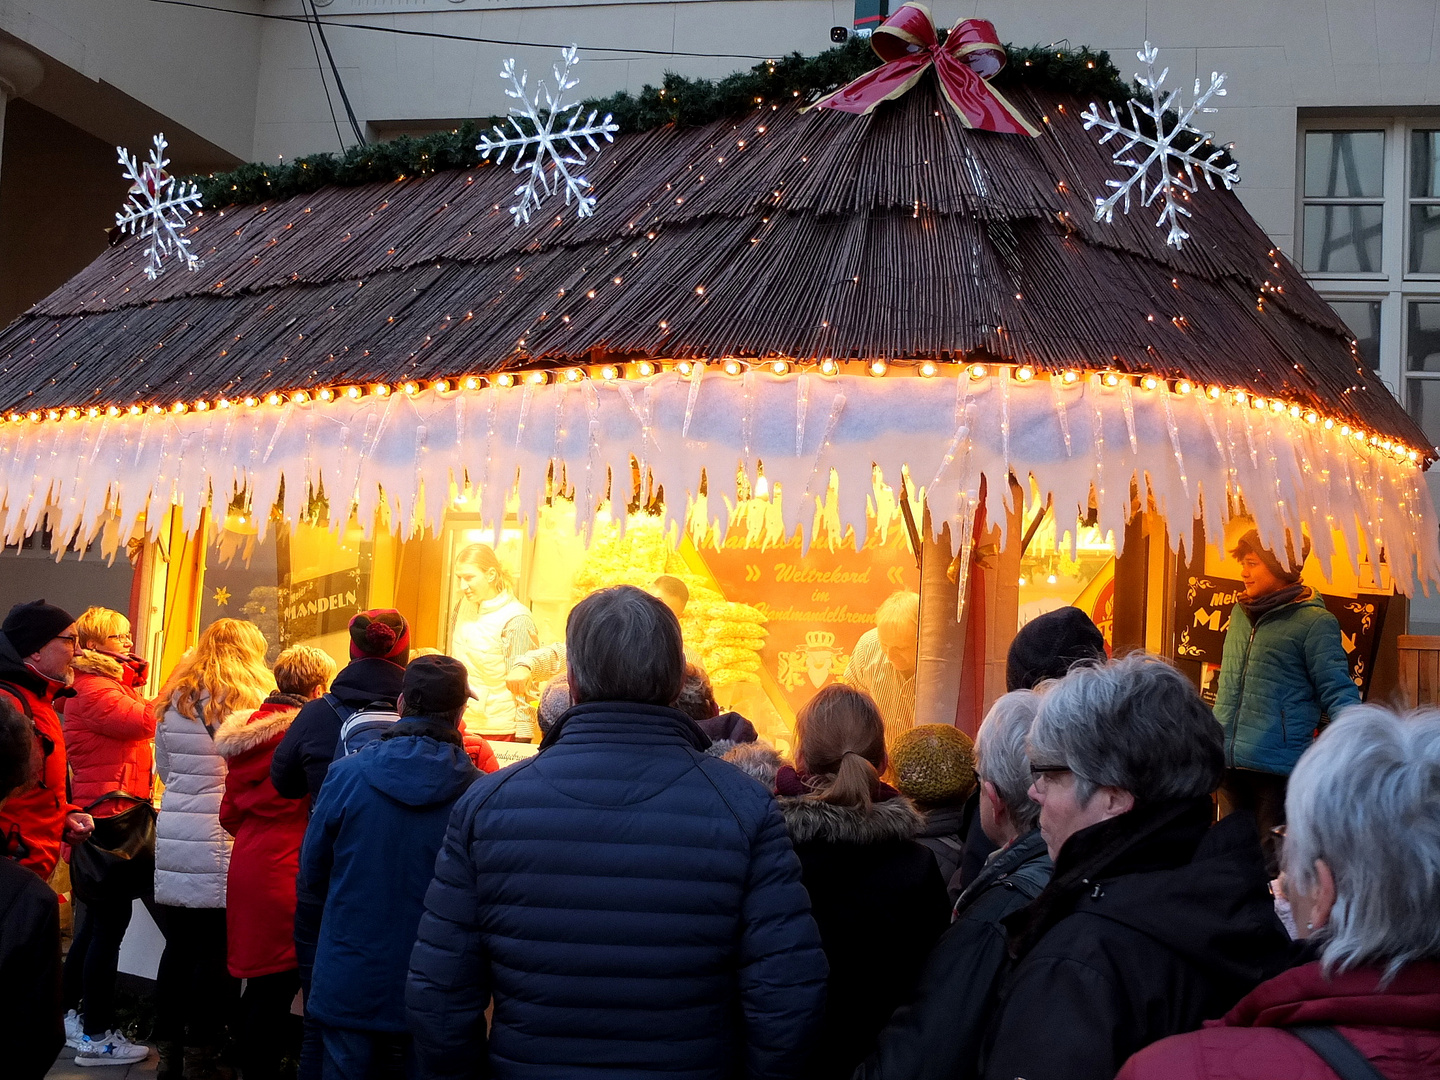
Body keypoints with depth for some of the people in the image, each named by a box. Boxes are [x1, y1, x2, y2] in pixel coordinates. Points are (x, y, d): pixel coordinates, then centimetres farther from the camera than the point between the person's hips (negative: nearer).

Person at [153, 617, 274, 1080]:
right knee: (216, 951, 1)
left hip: (173, 834, 6)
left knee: (178, 946, 12)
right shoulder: (247, 700, -6)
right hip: (222, 839, -6)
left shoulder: (173, 700, 11)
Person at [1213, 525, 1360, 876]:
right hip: (1229, 765, 7)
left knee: (1274, 867, -2)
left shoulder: (1314, 621, -6)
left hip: (1279, 768, -7)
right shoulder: (1240, 613, 14)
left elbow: (1337, 691, -9)